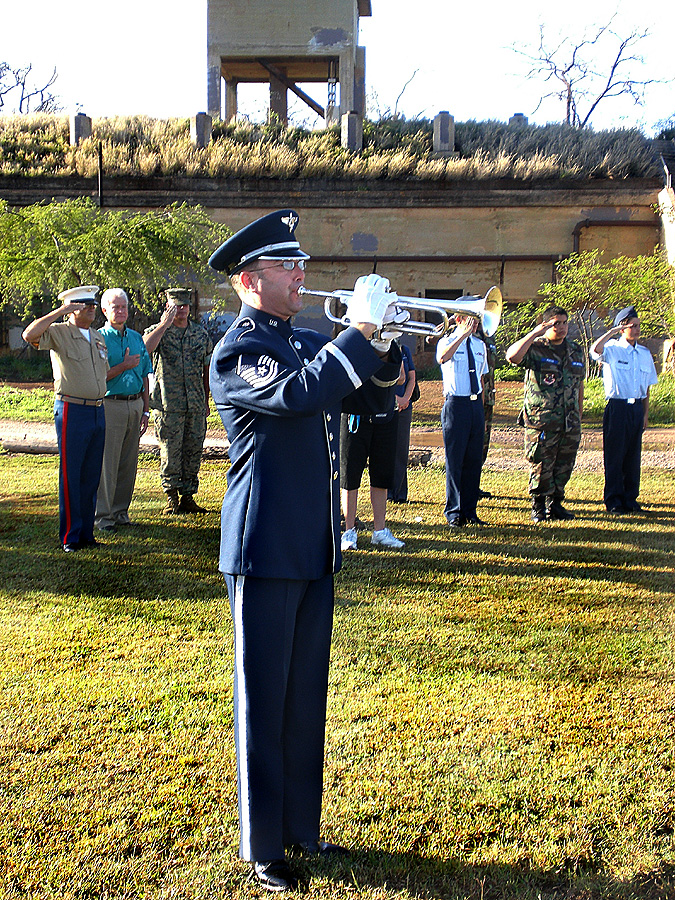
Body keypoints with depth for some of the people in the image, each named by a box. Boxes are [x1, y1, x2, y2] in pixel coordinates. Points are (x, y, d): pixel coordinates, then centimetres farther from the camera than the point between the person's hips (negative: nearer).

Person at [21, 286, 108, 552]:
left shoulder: (98, 338, 18)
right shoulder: (58, 333, -3)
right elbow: (29, 335, -24)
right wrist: (60, 311, -19)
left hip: (98, 411, 7)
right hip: (72, 410, -6)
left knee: (91, 477, 9)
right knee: (70, 477, -3)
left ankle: (86, 533, 17)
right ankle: (70, 537, 4)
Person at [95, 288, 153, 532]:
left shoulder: (136, 337, 14)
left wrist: (145, 410, 12)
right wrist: (124, 366, -16)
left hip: (135, 405, 5)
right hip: (110, 405, -5)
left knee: (129, 462, 9)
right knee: (107, 463, -3)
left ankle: (120, 511, 18)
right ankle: (102, 515, 4)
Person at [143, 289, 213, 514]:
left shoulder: (201, 333, 12)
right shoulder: (158, 331, 2)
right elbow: (144, 348, -21)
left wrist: (206, 401, 15)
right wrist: (165, 324, -19)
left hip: (196, 404, 3)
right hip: (168, 404, -3)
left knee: (193, 451, 6)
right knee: (170, 453, -1)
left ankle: (188, 497, 16)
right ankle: (171, 497, 10)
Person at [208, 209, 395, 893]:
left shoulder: (311, 342, 14)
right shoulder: (236, 352, -10)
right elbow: (298, 395, -28)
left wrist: (382, 337, -3)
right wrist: (360, 330, -23)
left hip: (315, 548, 8)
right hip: (266, 551, -7)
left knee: (306, 698, 16)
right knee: (263, 701, 4)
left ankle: (301, 826, 30)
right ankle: (261, 847, 19)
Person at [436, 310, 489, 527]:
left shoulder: (479, 345, 13)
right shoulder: (448, 341, -3)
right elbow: (442, 358, -29)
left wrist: (482, 413, 14)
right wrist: (464, 334, -30)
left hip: (476, 403, 5)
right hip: (456, 404, -5)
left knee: (474, 459, 8)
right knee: (455, 460, -2)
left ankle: (469, 511, 17)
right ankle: (454, 512, 7)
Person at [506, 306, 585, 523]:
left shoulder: (576, 351, 15)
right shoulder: (535, 348, -4)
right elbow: (512, 356, -25)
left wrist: (579, 416, 19)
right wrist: (535, 333, -21)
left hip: (570, 423, 5)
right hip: (542, 421, -5)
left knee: (564, 466, 10)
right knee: (541, 467, -1)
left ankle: (555, 504, 23)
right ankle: (538, 507, 10)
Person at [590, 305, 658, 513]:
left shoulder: (645, 354, 12)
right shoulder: (613, 349, -3)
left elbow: (647, 387, 16)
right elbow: (596, 349, -28)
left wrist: (645, 413, 10)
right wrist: (613, 331, -19)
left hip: (637, 408, 5)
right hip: (617, 408, -5)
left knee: (633, 456, 8)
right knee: (614, 456, -2)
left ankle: (630, 500, 16)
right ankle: (613, 501, 5)